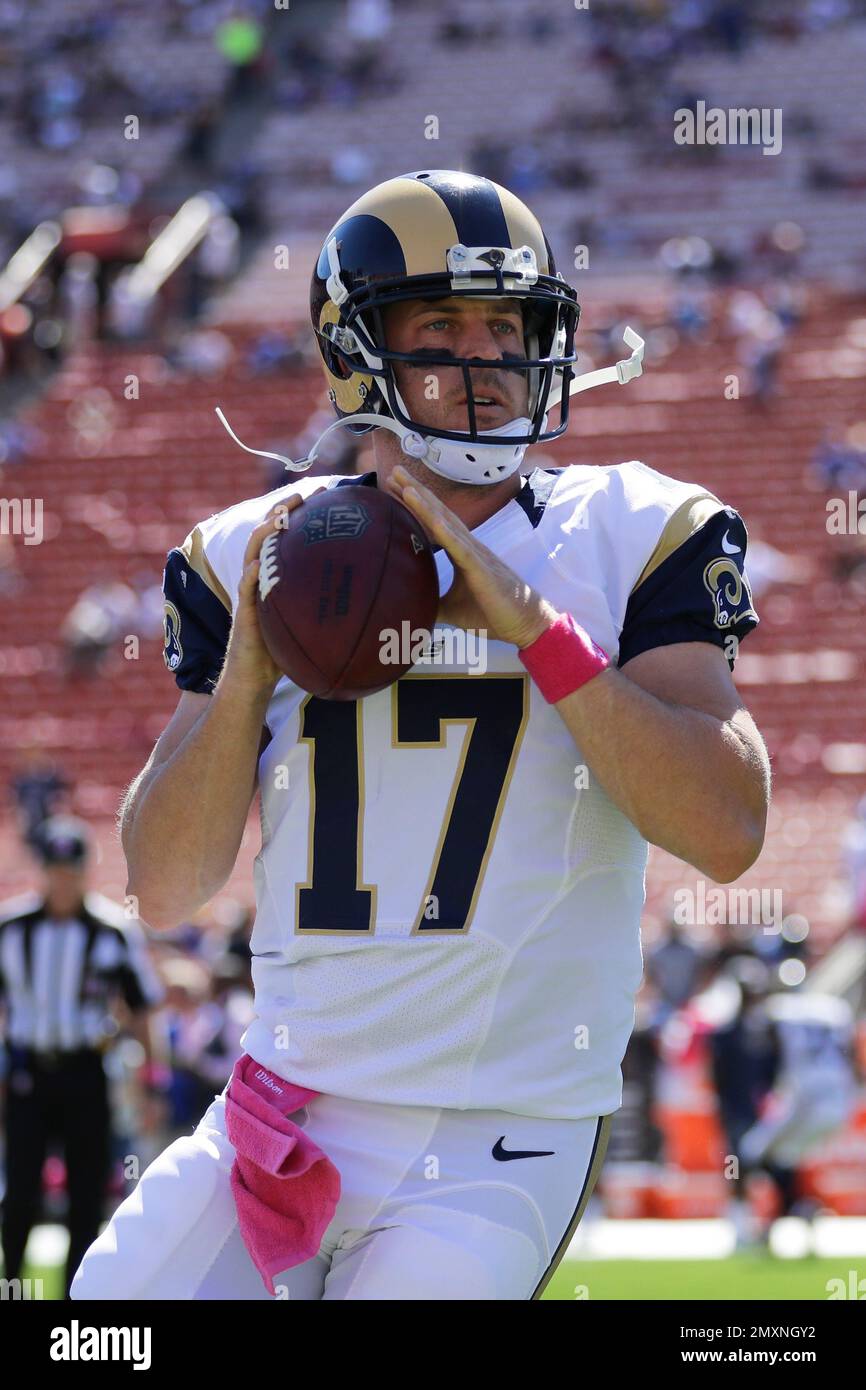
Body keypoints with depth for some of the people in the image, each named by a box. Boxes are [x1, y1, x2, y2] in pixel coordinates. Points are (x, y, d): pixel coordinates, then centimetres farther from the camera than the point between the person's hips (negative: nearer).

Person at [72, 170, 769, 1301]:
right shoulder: (259, 557, 6)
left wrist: (529, 622, -17)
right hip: (283, 1115, 3)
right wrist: (248, 665, -10)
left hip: (498, 1153, -2)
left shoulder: (631, 539, 0)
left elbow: (728, 832, -13)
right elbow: (163, 892, 4)